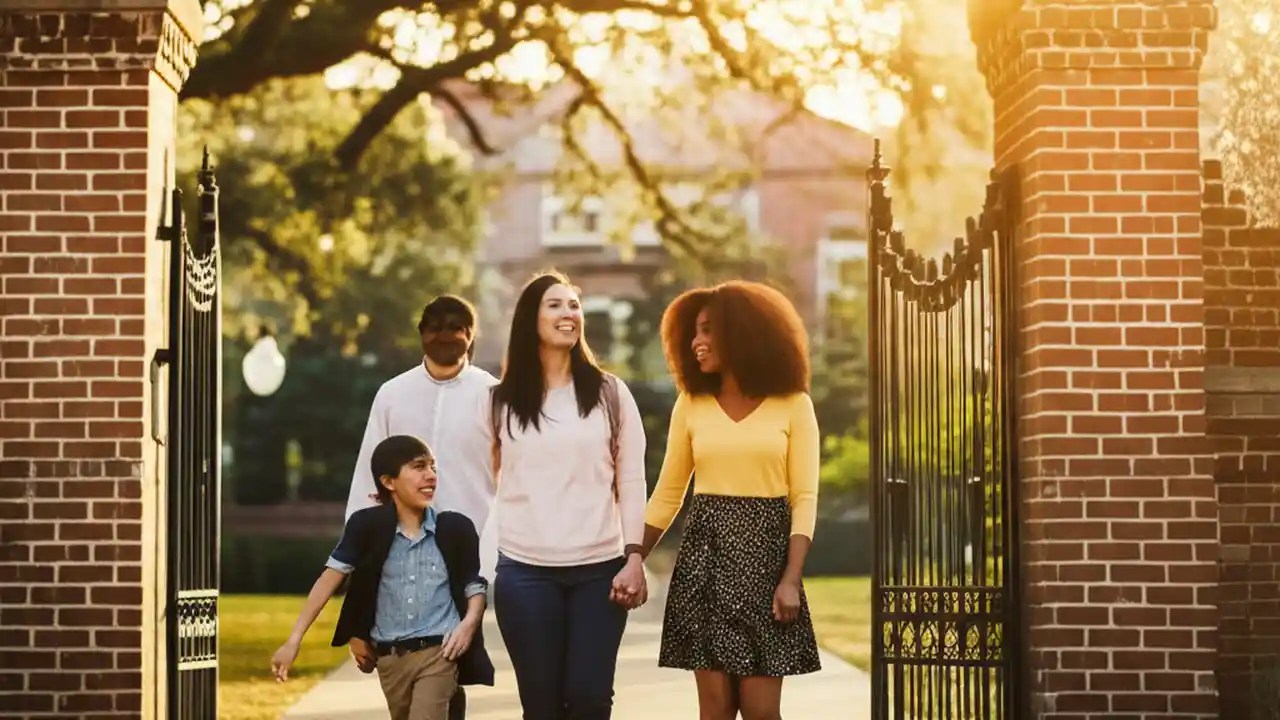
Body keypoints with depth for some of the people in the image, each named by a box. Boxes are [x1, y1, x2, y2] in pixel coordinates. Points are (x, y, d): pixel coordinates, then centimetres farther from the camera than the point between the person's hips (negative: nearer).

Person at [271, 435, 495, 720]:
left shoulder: (455, 528, -3)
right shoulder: (368, 525, -5)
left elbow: (475, 586, 6)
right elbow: (331, 577, -6)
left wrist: (469, 623, -15)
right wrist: (294, 640, -10)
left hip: (438, 652, -2)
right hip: (389, 657, 2)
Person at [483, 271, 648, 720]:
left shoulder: (610, 393, 7)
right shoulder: (501, 400, 8)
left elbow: (632, 482, 4)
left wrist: (634, 558, -4)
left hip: (599, 568, 0)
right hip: (524, 571, 0)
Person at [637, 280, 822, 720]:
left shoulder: (792, 404, 0)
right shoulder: (691, 404, 7)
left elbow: (804, 499, -3)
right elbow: (667, 495, 12)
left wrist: (791, 579, -13)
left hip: (764, 554, -2)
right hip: (704, 557, 2)